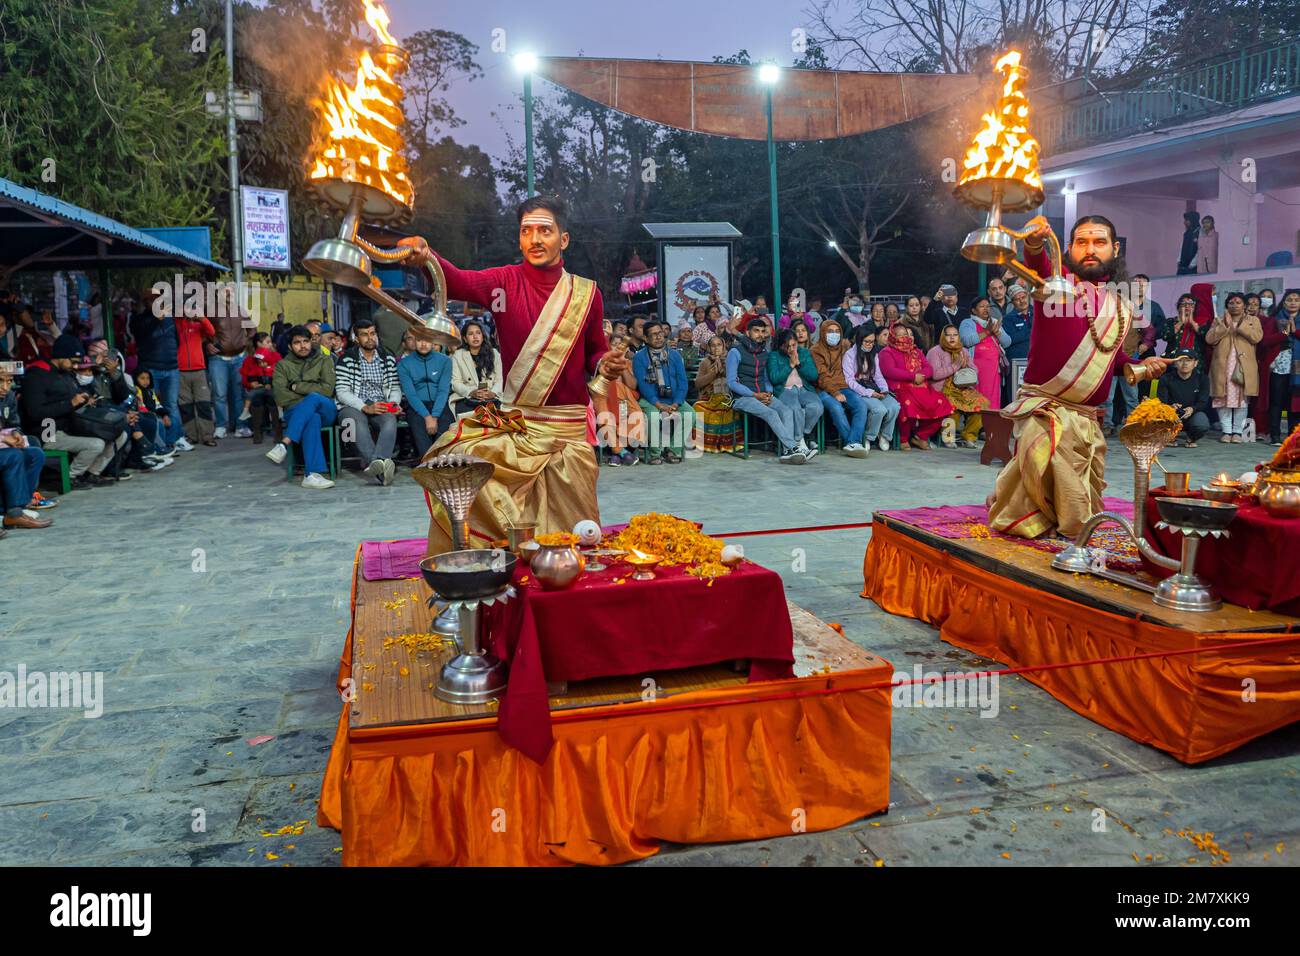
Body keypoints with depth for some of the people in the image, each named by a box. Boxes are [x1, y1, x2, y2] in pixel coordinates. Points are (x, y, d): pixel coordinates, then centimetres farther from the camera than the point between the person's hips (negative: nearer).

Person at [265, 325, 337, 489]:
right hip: (295, 413, 0)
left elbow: (327, 390, -3)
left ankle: (284, 444, -40)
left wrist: (297, 387, -3)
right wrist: (309, 399, -6)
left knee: (313, 398, -37)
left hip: (325, 410, 0)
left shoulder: (325, 360, 13)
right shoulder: (282, 365, 14)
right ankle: (313, 474, -50)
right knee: (312, 419, -38)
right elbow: (280, 397, -1)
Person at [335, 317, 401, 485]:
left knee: (390, 420, -34)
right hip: (353, 407, -2)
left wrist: (394, 404, -5)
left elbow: (395, 388, 18)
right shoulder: (346, 360, 5)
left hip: (381, 407, 2)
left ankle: (373, 463, -55)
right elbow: (342, 392, -4)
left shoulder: (388, 358, 17)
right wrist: (365, 407, -18)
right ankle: (381, 467, -56)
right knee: (358, 422, -38)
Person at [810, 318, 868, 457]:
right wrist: (835, 393, -19)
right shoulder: (816, 351, 4)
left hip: (843, 388, 4)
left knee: (861, 405, -25)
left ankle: (852, 444, -34)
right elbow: (822, 377, -7)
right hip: (824, 390, -4)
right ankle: (854, 442, -29)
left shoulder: (845, 347, 18)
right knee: (836, 407, -35)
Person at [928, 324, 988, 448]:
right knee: (954, 405, -35)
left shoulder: (964, 351, 20)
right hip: (942, 390, -5)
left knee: (982, 403, -19)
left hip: (963, 389, 5)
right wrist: (955, 366, -11)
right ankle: (948, 438, -13)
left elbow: (974, 370, 14)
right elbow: (935, 374, -14)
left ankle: (968, 436, -8)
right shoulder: (935, 352, 1)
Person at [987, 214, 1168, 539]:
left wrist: (1140, 366, 7)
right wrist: (1034, 242, -53)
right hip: (1045, 411, -6)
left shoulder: (1120, 308, 11)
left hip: (1087, 418, 6)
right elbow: (1037, 264, -31)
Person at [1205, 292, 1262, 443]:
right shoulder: (1218, 321, 15)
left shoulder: (1253, 320, 13)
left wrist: (1240, 325, -7)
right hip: (1222, 366, 1)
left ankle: (1237, 431, 3)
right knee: (1223, 398, -3)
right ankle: (1226, 431, 4)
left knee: (1241, 398, -3)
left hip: (1244, 366, -1)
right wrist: (1225, 325, -8)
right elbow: (1209, 339, -1)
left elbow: (1256, 337, -6)